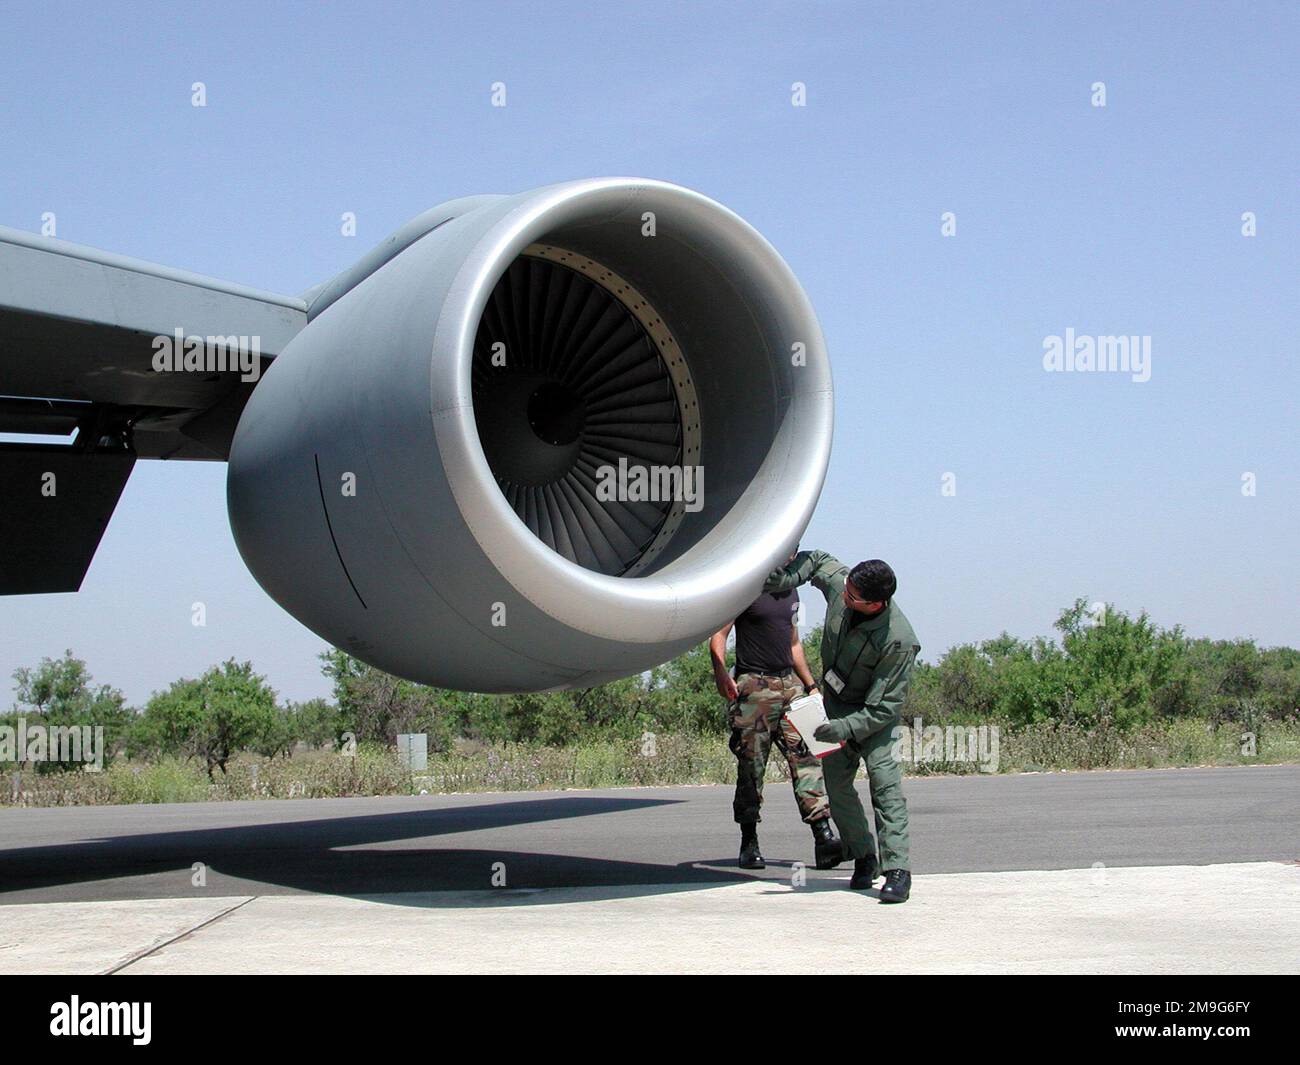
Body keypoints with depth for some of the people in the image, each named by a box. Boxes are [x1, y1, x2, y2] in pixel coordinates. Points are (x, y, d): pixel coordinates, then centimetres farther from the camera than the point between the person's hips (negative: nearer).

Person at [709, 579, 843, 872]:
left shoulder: (790, 592, 18)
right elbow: (719, 635, -6)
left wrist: (810, 685, 22)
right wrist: (720, 673, -22)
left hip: (790, 683, 6)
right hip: (753, 687, -6)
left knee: (807, 758, -6)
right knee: (751, 766, -2)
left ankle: (824, 840, -11)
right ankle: (749, 844, 6)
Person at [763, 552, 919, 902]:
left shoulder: (899, 640, -33)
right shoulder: (840, 582, -19)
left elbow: (885, 705, -27)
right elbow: (817, 560, 7)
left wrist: (846, 728, -36)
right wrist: (780, 579, -6)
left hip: (875, 713, -6)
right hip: (835, 701, 6)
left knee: (883, 776, -22)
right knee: (836, 782, -1)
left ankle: (897, 870, -24)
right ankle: (863, 857, 15)